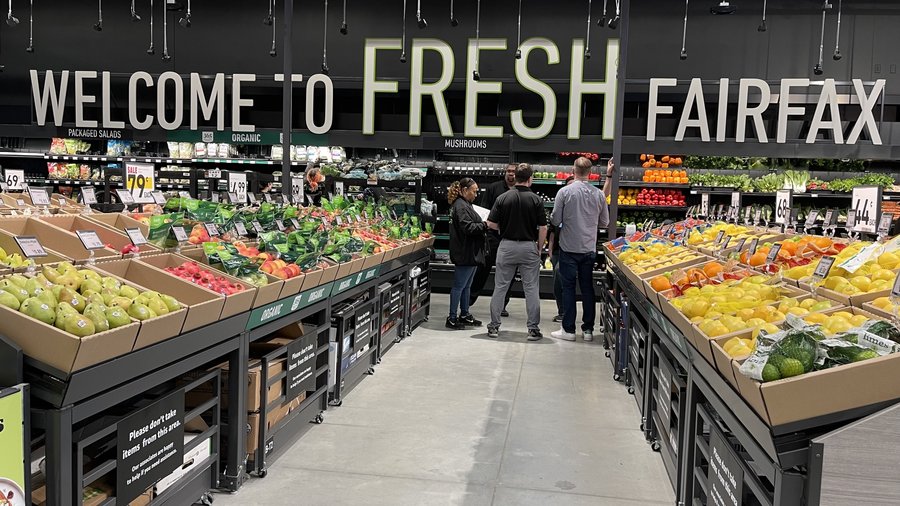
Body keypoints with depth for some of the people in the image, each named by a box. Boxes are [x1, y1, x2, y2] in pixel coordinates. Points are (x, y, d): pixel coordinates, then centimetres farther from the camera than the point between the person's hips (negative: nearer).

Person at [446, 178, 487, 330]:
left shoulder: (465, 205, 19)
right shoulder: (461, 206, -16)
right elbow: (468, 227, -25)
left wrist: (483, 225, 8)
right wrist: (485, 225, -17)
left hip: (470, 253, 11)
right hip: (465, 253, -11)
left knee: (466, 286, 17)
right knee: (459, 286, -4)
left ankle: (464, 314, 27)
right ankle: (452, 318, 2)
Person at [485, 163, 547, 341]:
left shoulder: (503, 198, -4)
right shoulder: (536, 200, -6)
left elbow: (491, 224, -4)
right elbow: (543, 228, -7)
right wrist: (539, 248, 6)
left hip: (507, 245, 1)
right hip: (529, 247, -1)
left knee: (500, 287, 9)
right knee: (532, 288, 6)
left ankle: (494, 326, 14)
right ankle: (533, 328, 8)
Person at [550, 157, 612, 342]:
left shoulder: (565, 192, -12)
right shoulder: (599, 194, -2)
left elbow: (555, 220, -10)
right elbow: (604, 223, 6)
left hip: (569, 248, -3)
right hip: (589, 248, 3)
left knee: (568, 287, 4)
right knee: (588, 288, 11)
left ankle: (568, 329, 6)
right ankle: (588, 329, 16)